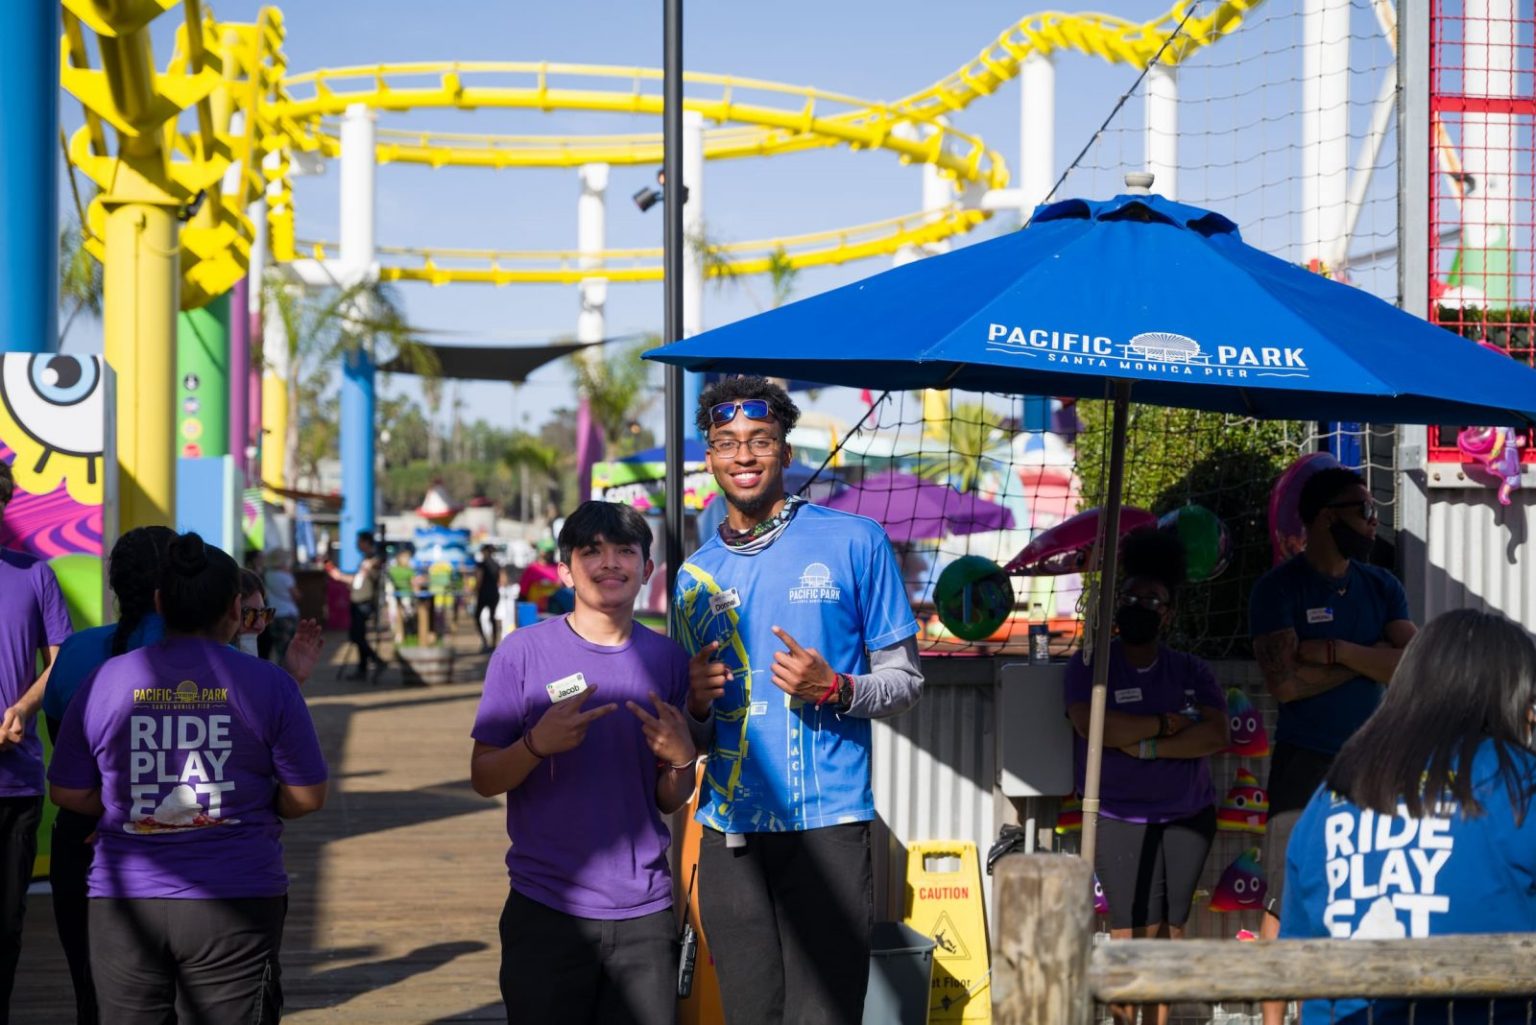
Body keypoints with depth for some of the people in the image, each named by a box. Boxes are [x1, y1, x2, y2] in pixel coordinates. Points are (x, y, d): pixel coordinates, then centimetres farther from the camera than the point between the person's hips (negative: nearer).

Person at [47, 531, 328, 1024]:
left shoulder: (105, 681, 1)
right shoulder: (268, 683, -4)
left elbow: (67, 793, 8)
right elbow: (306, 797, -1)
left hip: (124, 908, 2)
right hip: (236, 908, -2)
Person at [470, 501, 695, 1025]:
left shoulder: (667, 659, 6)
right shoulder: (523, 652, -3)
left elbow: (670, 801, 11)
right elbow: (483, 778, -2)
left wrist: (681, 759, -10)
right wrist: (538, 744, -20)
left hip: (644, 913, 3)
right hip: (546, 909, -2)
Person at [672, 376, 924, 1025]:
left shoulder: (854, 542, 1)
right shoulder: (696, 575, 13)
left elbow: (904, 680, 2)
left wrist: (834, 687, -17)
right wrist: (697, 701, -3)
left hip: (826, 824, -4)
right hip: (729, 832, 4)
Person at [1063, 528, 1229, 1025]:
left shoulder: (1191, 671, 7)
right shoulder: (1091, 664, 0)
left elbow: (1216, 734, -7)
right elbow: (1094, 727, -17)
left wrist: (1147, 746, -17)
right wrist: (1167, 724, -10)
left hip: (1189, 814, 3)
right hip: (1121, 818, -3)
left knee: (1171, 929, 2)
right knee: (1135, 931, -13)